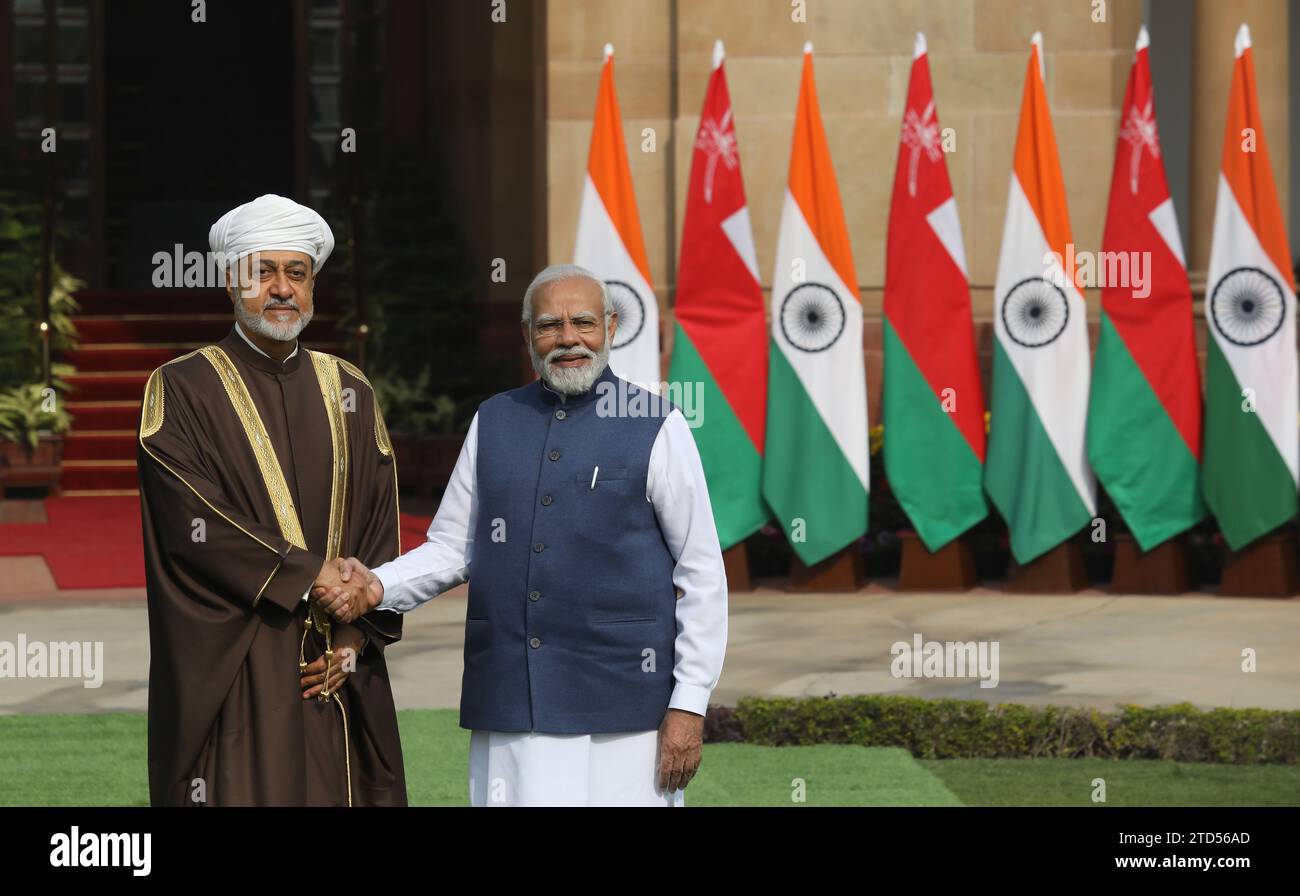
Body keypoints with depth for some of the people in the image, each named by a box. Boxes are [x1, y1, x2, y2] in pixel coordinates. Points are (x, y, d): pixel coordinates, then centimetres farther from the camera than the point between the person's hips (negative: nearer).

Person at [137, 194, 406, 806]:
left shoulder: (349, 392, 13)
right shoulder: (180, 390, 0)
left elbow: (380, 524, 8)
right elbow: (195, 523, -12)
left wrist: (357, 636, -4)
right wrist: (310, 575, -15)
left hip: (339, 677, 4)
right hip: (230, 679, -4)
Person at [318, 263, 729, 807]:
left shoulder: (657, 429, 1)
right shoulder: (493, 424, 12)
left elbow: (703, 575, 0)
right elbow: (450, 551, 14)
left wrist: (690, 703, -5)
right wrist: (378, 588, -6)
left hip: (622, 705, -3)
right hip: (509, 704, 3)